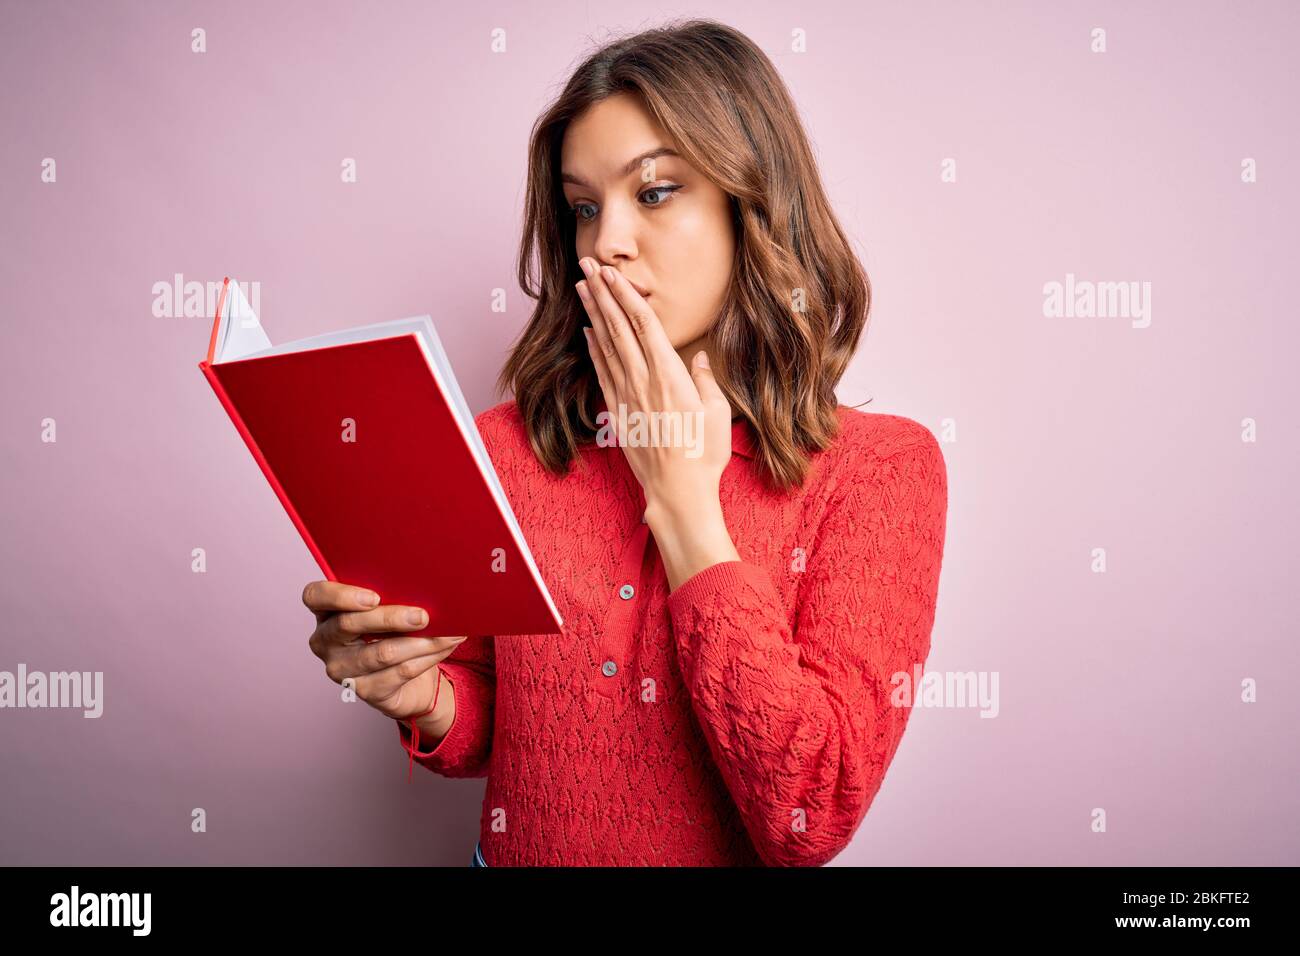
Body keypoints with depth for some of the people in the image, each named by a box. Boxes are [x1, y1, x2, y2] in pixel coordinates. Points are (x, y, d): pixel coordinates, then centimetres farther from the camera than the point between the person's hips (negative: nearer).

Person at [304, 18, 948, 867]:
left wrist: (682, 499, -17)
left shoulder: (880, 466, -11)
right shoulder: (506, 447, -4)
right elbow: (485, 729, 6)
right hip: (516, 848, 2)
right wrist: (423, 696, -15)